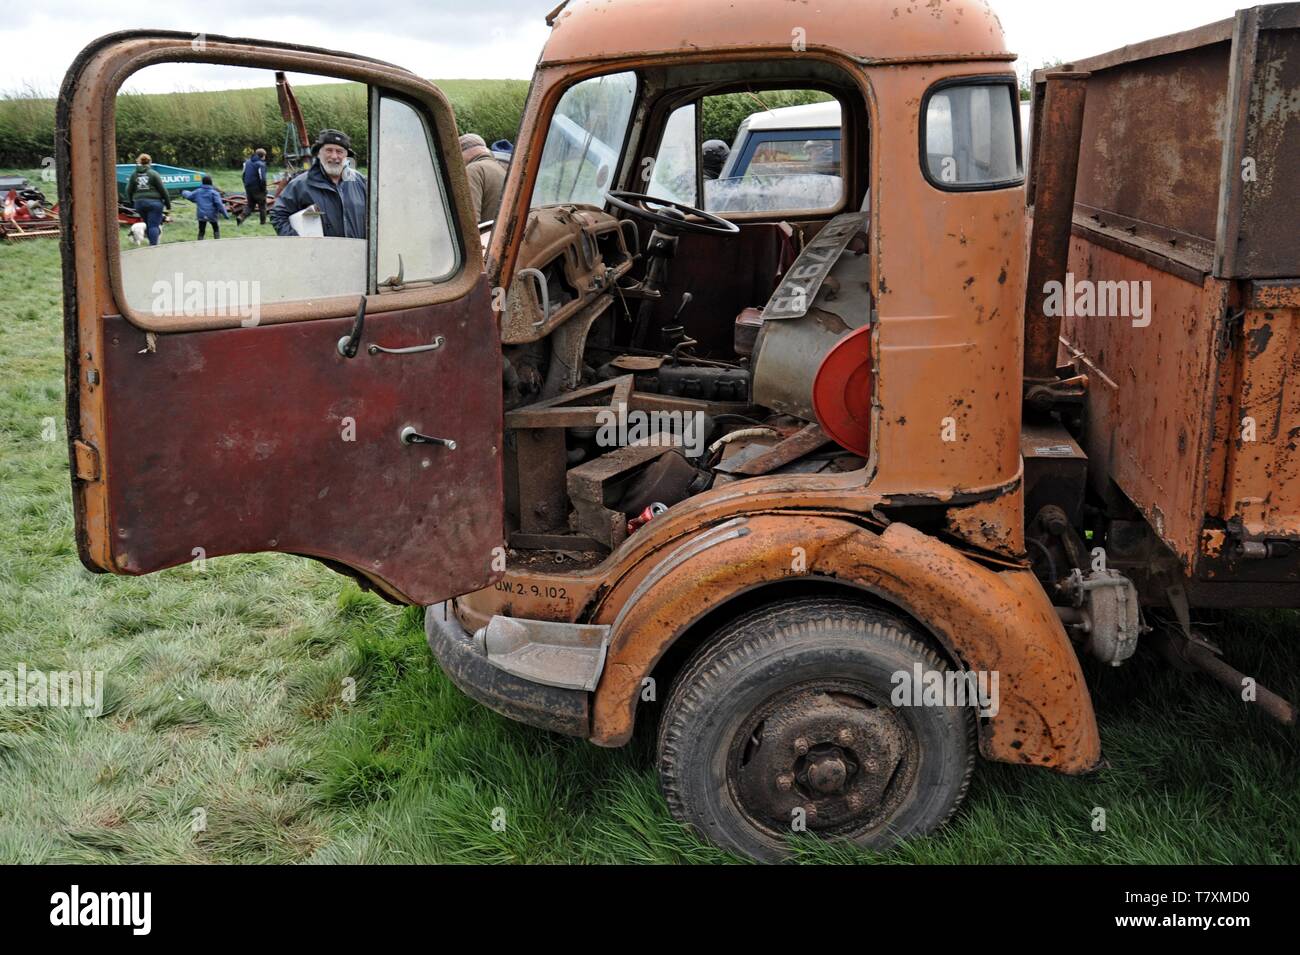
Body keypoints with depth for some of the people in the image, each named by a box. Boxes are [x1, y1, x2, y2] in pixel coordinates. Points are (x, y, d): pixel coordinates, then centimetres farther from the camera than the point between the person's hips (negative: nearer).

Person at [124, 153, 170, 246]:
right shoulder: (153, 173, -4)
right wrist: (168, 204, 3)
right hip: (154, 202, -4)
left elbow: (129, 190, 9)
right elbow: (163, 190, -4)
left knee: (148, 224, 16)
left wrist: (132, 203, 21)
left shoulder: (134, 174, 7)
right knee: (154, 225, -4)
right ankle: (153, 245, -9)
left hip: (139, 203, 4)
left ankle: (152, 244, 17)